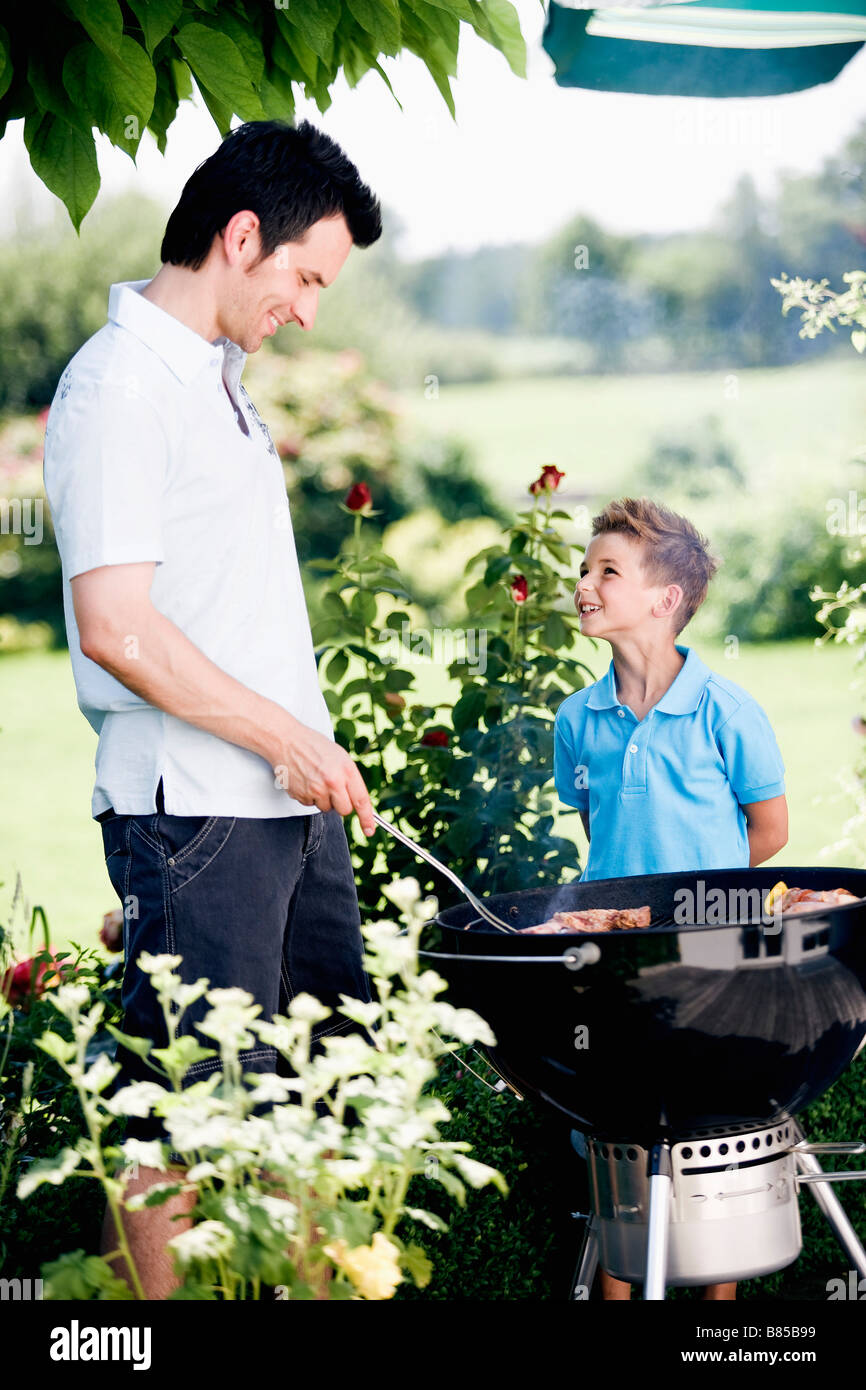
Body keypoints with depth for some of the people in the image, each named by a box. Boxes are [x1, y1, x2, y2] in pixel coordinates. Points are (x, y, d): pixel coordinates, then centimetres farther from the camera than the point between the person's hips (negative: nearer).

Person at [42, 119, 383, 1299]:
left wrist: (309, 751, 16)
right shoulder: (118, 385, -14)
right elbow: (117, 631, -21)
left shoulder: (217, 375, 16)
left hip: (291, 801, 10)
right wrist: (289, 739, -16)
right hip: (196, 815, -10)